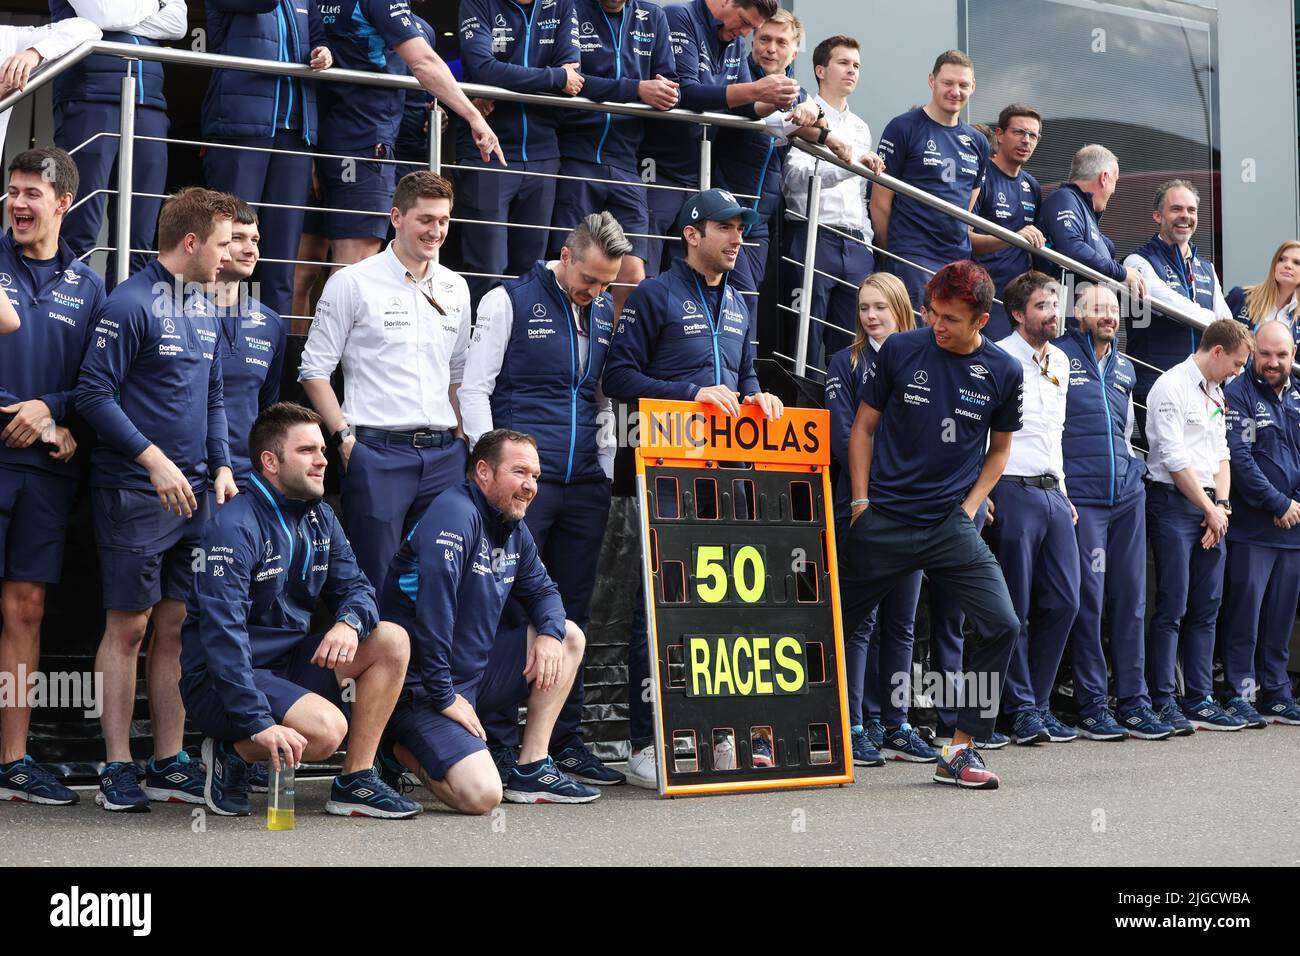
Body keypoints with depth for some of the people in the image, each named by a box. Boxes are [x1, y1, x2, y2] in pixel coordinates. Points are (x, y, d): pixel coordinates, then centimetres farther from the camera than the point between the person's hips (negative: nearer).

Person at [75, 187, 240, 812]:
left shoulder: (206, 312, 14)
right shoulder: (131, 304, -11)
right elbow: (94, 394, -14)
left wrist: (221, 467, 6)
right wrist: (154, 460, -17)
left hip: (193, 493, 7)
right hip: (136, 494, -7)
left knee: (177, 626, 8)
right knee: (128, 626, -2)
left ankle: (169, 764, 13)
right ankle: (118, 768, 5)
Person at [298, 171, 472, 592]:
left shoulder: (455, 289, 13)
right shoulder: (353, 283, -2)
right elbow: (314, 369, -1)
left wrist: (461, 440, 11)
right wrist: (345, 435, -9)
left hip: (443, 454, 5)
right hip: (378, 451, -5)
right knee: (376, 582, -4)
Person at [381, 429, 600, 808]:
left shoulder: (513, 528, 11)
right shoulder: (456, 514, -18)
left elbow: (542, 590, 23)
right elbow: (433, 607, -27)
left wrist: (549, 632, -2)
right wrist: (444, 695, -25)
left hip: (475, 671, 10)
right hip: (420, 688, -10)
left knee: (569, 637, 10)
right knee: (481, 794, -26)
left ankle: (531, 770, 8)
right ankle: (404, 750, 4)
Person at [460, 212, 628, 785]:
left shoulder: (606, 314, 15)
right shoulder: (509, 302, -1)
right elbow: (474, 388, -3)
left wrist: (607, 467, 13)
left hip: (585, 484, 6)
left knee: (573, 613, 9)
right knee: (508, 610, -5)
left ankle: (565, 741, 16)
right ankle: (498, 747, -1)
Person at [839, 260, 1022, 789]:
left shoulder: (1003, 372, 1)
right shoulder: (900, 350, -3)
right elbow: (864, 426, 6)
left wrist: (970, 508, 3)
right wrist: (861, 502, -1)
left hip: (952, 526, 1)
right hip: (884, 521, -1)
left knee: (1001, 625, -13)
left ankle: (961, 750, -2)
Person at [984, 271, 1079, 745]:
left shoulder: (1060, 361, 16)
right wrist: (980, 493, -13)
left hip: (1052, 492, 7)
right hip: (1012, 491, -7)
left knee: (1064, 601, 5)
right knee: (1016, 608, -2)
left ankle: (1038, 703, 15)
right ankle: (1021, 710, 6)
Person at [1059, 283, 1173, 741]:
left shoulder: (1124, 368, 18)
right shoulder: (1059, 357, -2)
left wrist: (1131, 470, 18)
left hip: (1128, 495, 6)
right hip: (1082, 496, -6)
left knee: (1131, 598, 5)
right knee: (1088, 599, -5)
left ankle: (1134, 701, 10)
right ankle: (1092, 704, 1)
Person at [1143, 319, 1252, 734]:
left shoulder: (1215, 393, 18)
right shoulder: (1171, 387, -10)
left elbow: (1221, 455, 18)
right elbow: (1175, 460, -14)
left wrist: (1222, 505, 2)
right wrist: (1210, 509, -9)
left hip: (1210, 507, 8)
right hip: (1174, 502, -8)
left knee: (1206, 609, 7)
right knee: (1172, 608, -8)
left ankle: (1199, 701, 11)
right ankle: (1163, 703, -5)